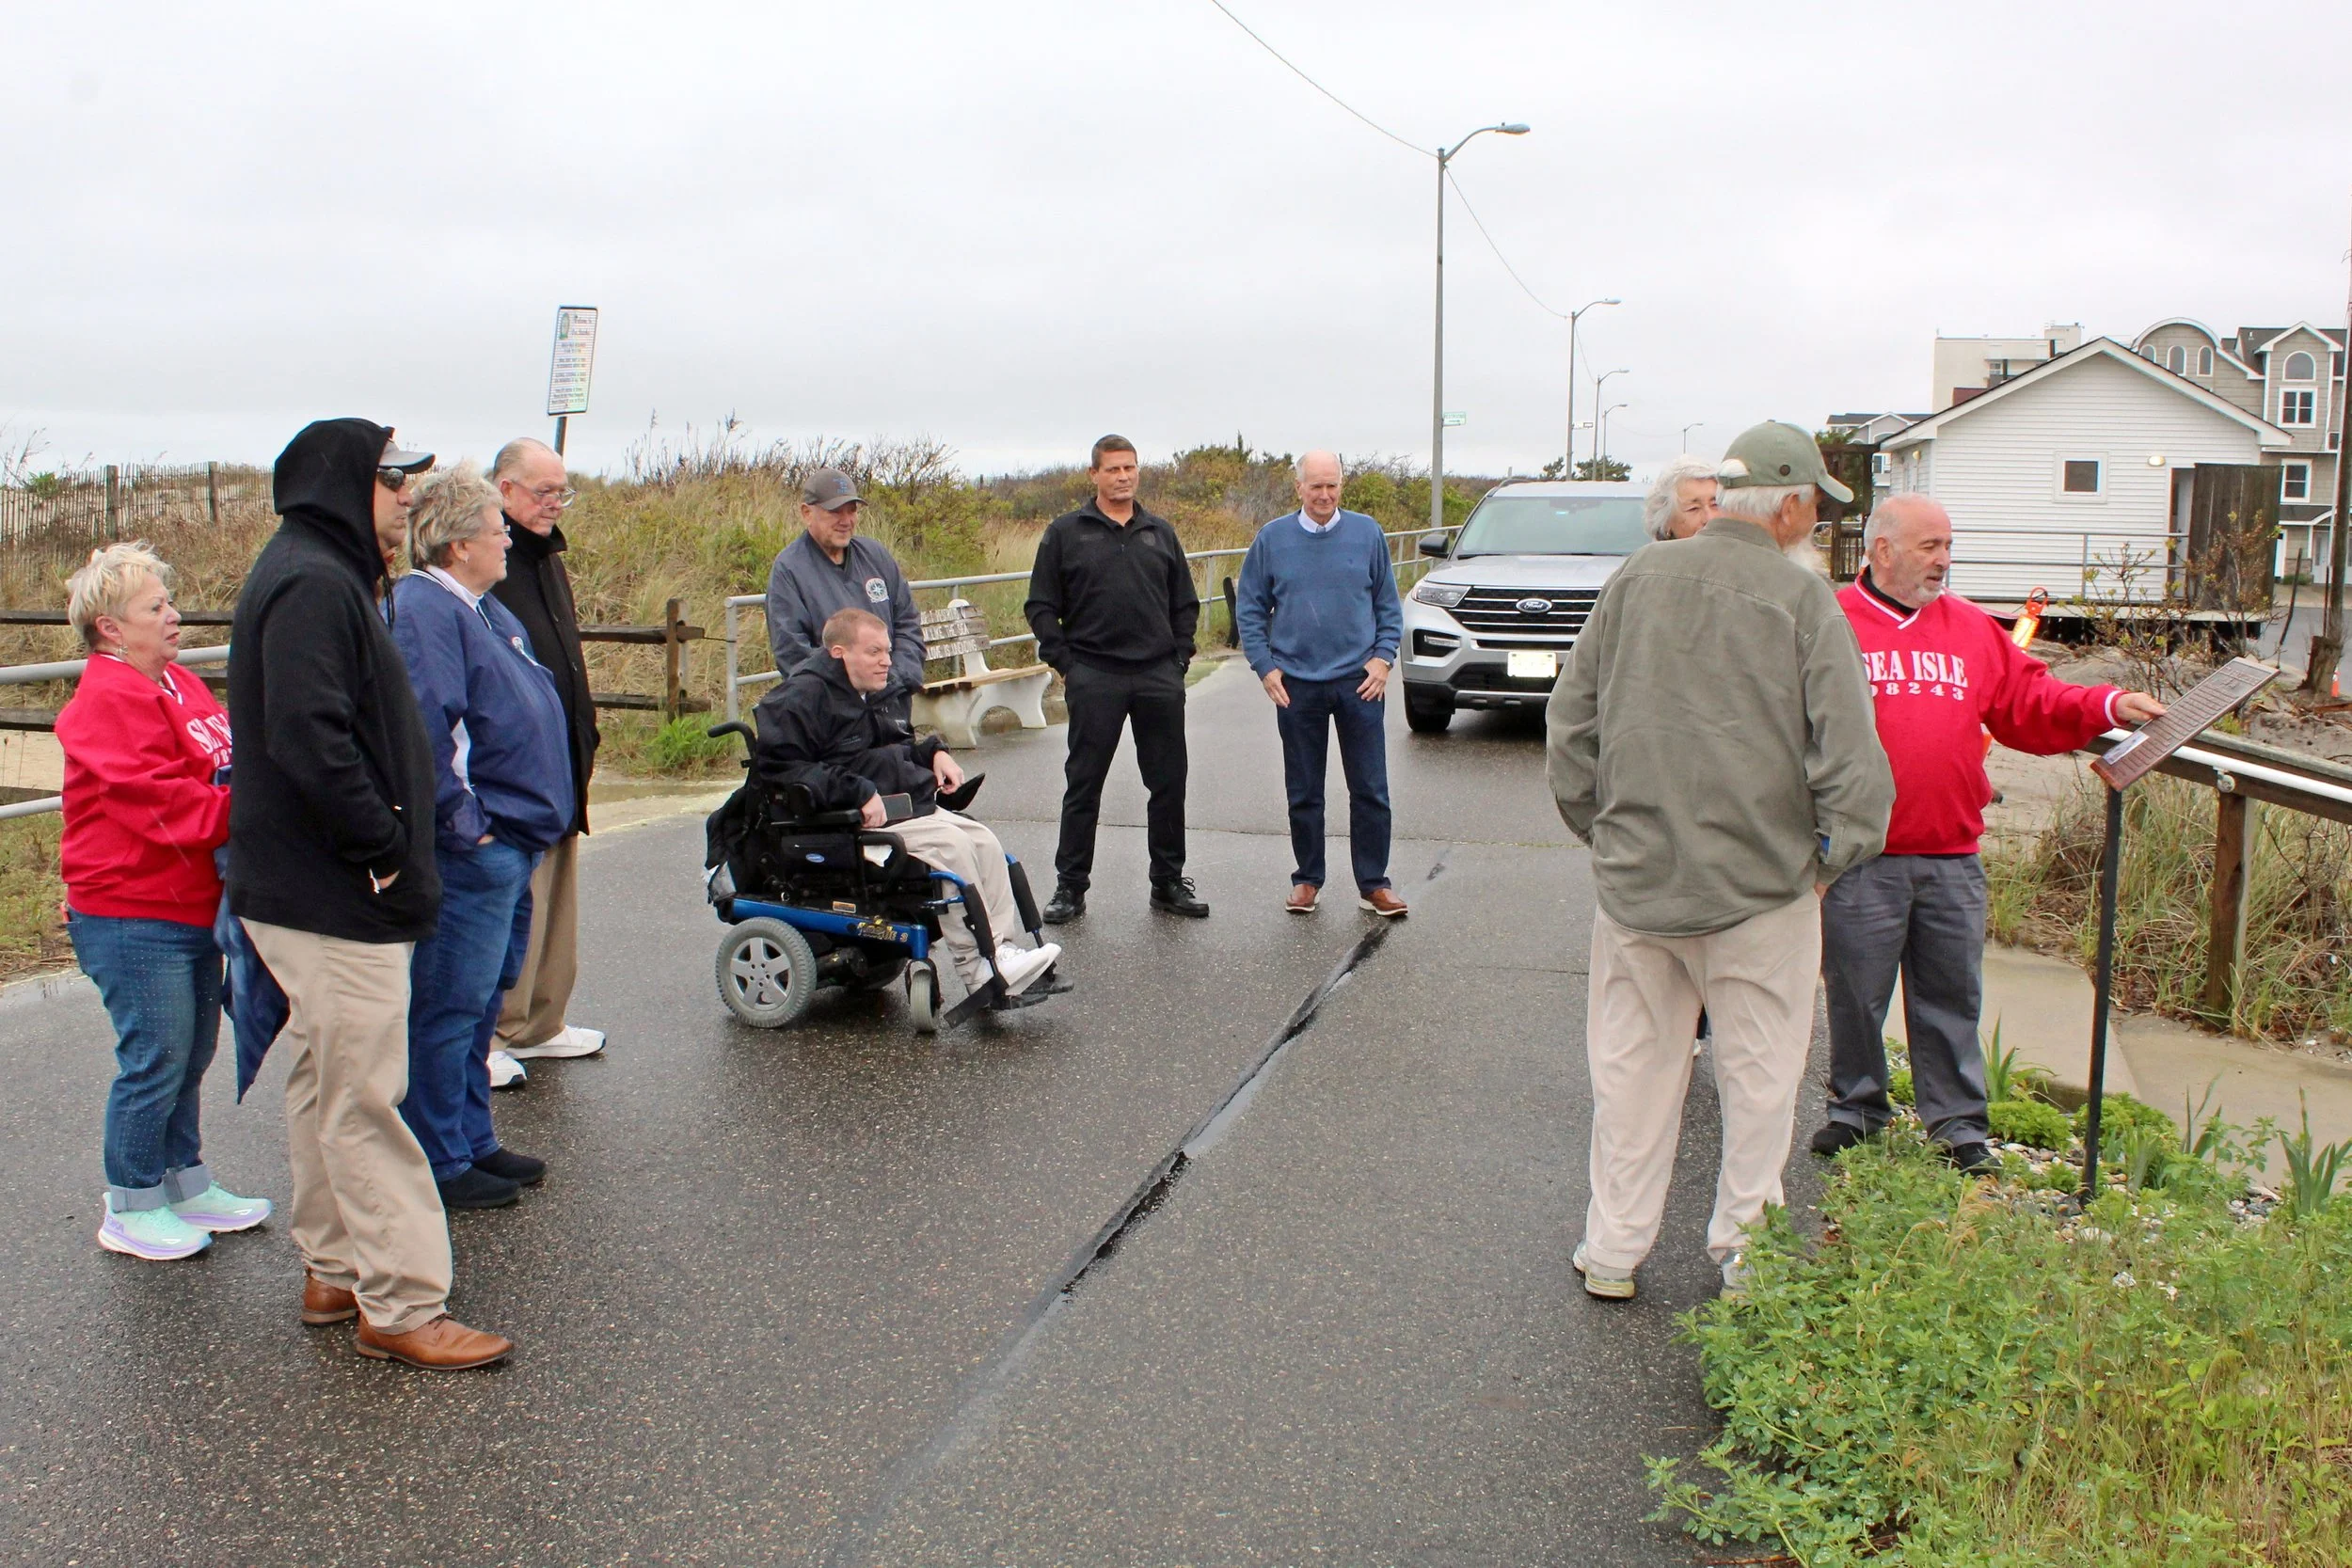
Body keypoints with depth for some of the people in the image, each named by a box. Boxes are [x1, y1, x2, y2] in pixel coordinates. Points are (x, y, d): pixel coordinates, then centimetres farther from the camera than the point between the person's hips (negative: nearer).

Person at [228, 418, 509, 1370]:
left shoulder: (320, 573, 15)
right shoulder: (313, 585, -18)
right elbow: (309, 738, -28)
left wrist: (386, 844, 14)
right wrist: (383, 848, -20)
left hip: (309, 889, 11)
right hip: (333, 897, -11)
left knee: (325, 1085, 17)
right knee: (363, 1098, -5)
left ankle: (334, 1273, 29)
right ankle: (402, 1306, 2)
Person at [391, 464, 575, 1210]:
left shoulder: (484, 608, 17)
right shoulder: (424, 609, -16)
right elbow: (425, 727, -25)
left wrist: (536, 816, 20)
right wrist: (463, 822, -22)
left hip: (510, 846, 11)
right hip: (473, 849, -11)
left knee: (483, 1000, 18)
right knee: (450, 1005, -1)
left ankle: (473, 1141, 30)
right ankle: (441, 1164, 9)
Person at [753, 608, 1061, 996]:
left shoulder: (869, 695, 20)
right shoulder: (804, 696, -12)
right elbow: (778, 767, -22)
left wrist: (934, 751, 12)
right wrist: (858, 792, -25)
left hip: (915, 807, 10)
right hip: (859, 821, -10)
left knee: (985, 843, -7)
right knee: (949, 844, -26)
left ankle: (1002, 949, -11)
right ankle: (980, 972, -22)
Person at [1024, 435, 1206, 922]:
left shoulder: (1161, 533, 14)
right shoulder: (1065, 533, 5)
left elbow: (1185, 604, 19)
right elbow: (1042, 605, 4)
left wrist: (1179, 659, 7)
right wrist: (1063, 663, -4)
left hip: (1159, 676, 3)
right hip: (1094, 677, -3)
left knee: (1168, 782, 6)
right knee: (1083, 785, 2)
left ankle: (1168, 881, 17)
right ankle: (1071, 885, 10)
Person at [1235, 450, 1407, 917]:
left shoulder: (1368, 533, 4)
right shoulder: (1272, 538, 3)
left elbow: (1389, 604, 10)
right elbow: (1249, 608, 7)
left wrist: (1383, 656, -2)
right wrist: (1265, 666, -2)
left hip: (1360, 682, 0)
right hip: (1297, 684, 0)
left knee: (1371, 790, 1)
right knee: (1304, 792, 8)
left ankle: (1373, 883, 12)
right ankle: (1307, 880, 21)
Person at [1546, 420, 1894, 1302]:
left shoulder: (1638, 578, 1)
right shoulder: (1802, 599, -10)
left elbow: (1570, 719, 7)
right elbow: (1848, 748, -12)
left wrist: (1597, 826, 17)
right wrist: (1836, 851, 2)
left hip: (1635, 875, 3)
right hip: (1763, 882, -3)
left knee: (1632, 1066, 14)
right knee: (1758, 1073, 12)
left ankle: (1612, 1251, 23)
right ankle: (1745, 1254, 22)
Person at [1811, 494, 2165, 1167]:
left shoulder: (1971, 628, 14)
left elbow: (2033, 703, 14)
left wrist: (2107, 706, -1)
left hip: (1953, 856, 4)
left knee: (1953, 994, 11)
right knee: (1855, 993, 7)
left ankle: (1958, 1120, 22)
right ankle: (1856, 1105, 24)